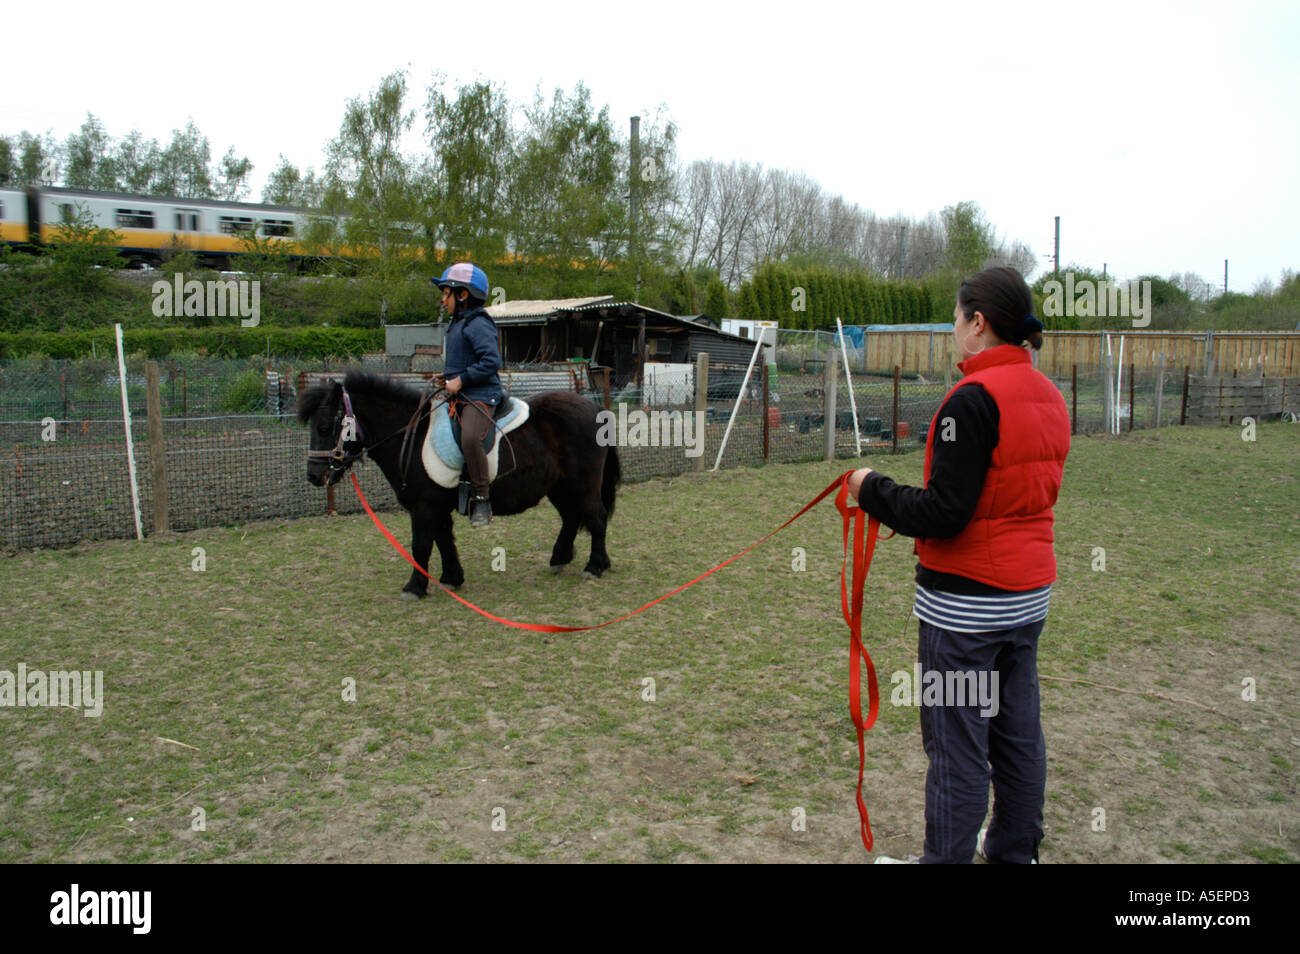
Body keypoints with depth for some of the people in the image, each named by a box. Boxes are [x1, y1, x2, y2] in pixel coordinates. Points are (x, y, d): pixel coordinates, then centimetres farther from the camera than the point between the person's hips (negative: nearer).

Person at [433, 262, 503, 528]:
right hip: (460, 397, 11)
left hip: (480, 396, -11)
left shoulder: (478, 324, -11)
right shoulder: (457, 324, 20)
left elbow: (491, 362, -22)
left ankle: (482, 500, -23)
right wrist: (448, 377, 13)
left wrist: (460, 380, -19)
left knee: (470, 439, -34)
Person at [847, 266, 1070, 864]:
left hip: (965, 602, -9)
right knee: (1018, 732, 19)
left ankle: (946, 858, 15)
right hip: (1028, 594, 9)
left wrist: (873, 491, -7)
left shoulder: (974, 398, -19)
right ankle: (1016, 851, 35)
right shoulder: (1048, 396, 9)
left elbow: (944, 512, -22)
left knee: (956, 745, 3)